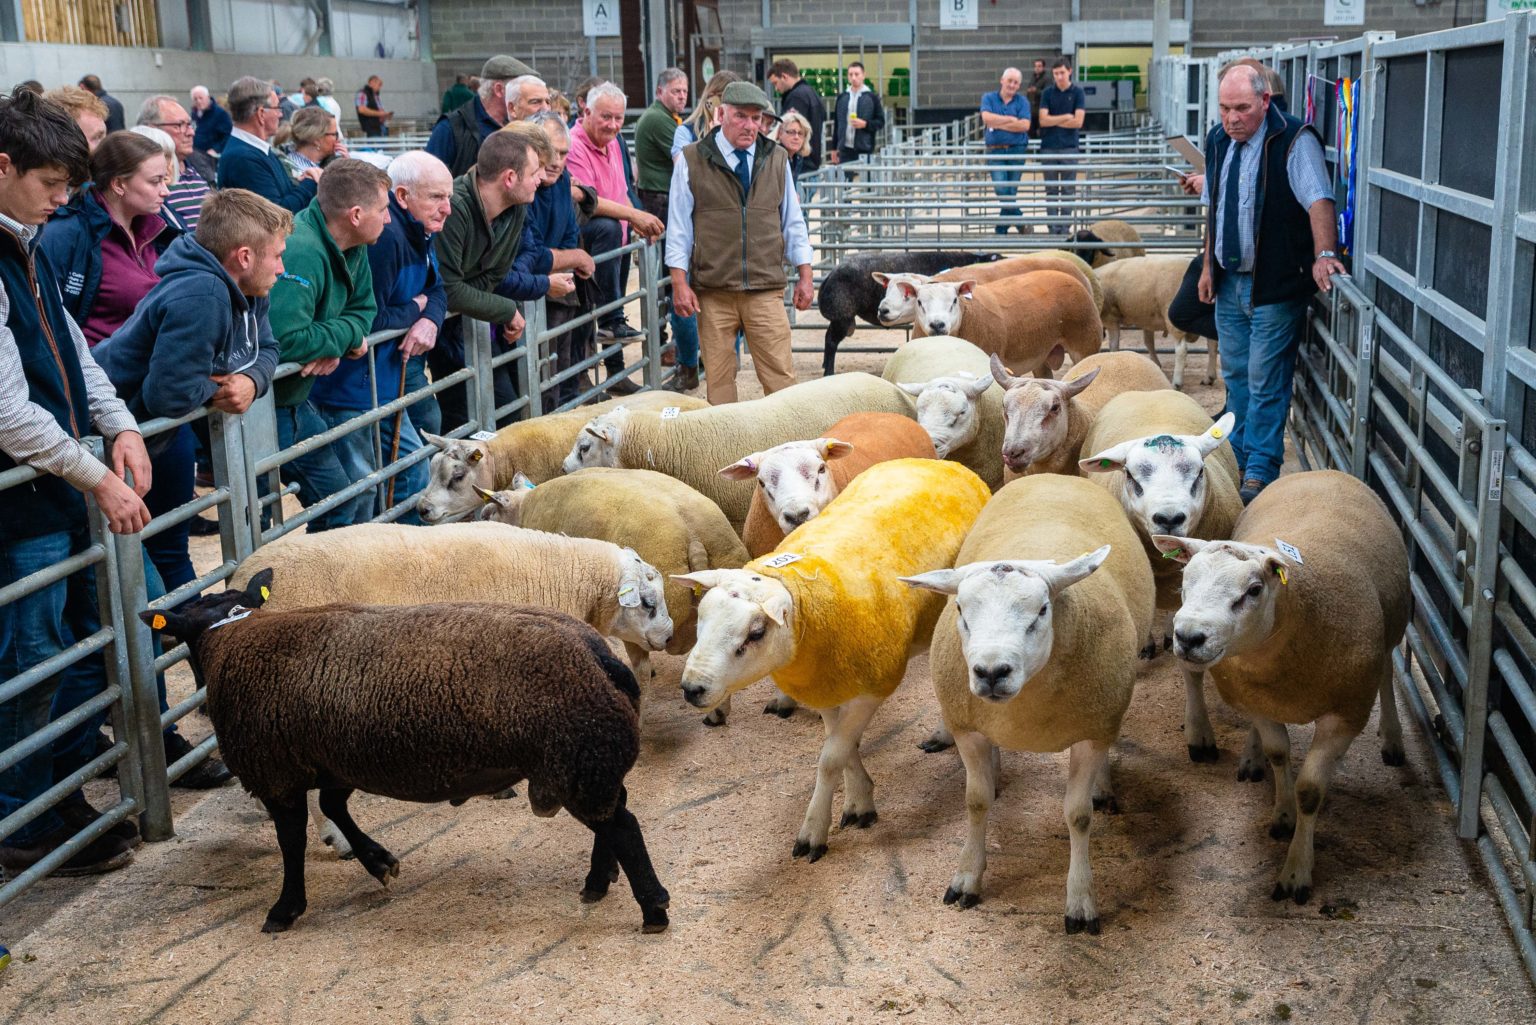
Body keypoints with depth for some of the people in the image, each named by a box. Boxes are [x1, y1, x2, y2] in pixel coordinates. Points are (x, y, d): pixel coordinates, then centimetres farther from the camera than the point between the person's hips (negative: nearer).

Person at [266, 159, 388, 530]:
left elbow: (363, 306, 11)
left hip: (301, 393, 10)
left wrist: (336, 346, -12)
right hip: (272, 401, -10)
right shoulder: (301, 252, -28)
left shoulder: (352, 249, 2)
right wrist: (346, 333, -19)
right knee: (339, 501, -6)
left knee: (360, 482, 15)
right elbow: (286, 340, -36)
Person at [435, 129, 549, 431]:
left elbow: (494, 275, 1)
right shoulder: (454, 208, -30)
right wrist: (508, 311, -20)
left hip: (474, 312, 8)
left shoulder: (517, 210, -5)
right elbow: (447, 290, -29)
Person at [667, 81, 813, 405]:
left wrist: (804, 276, 11)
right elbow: (679, 226, 3)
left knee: (780, 377, -4)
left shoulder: (776, 159, 11)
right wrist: (680, 284, -2)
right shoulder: (691, 161, 2)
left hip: (766, 290, 2)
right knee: (718, 379, 3)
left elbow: (792, 221, 15)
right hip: (713, 293, -1)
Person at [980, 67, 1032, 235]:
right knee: (1001, 189, -14)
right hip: (995, 151, 0)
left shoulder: (1022, 102, 5)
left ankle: (1001, 230, 12)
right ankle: (1019, 220, 3)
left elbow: (1024, 125, -9)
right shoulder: (989, 98, 8)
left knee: (1011, 192, 2)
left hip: (1017, 150, 0)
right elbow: (987, 117, -11)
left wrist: (998, 124, -10)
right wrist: (1011, 119, -8)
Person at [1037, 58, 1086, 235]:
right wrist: (1065, 117, -7)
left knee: (1068, 189, 1)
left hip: (1069, 147, -1)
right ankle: (1053, 227, 6)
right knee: (1051, 189, 3)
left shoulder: (1078, 92, 1)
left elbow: (1078, 121, -8)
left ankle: (1065, 227, 6)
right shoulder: (1047, 93, 4)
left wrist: (1053, 120, -4)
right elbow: (1043, 120, -5)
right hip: (1049, 147, 1)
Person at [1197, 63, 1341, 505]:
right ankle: (1237, 460, 30)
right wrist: (1208, 265, 16)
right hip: (1229, 282, 7)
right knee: (1235, 375, 16)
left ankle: (1260, 474, 4)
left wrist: (1324, 254, -40)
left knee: (1266, 381, -4)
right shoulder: (1218, 141, 8)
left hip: (1275, 286, -7)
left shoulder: (1294, 141, -14)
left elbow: (1319, 200, -26)